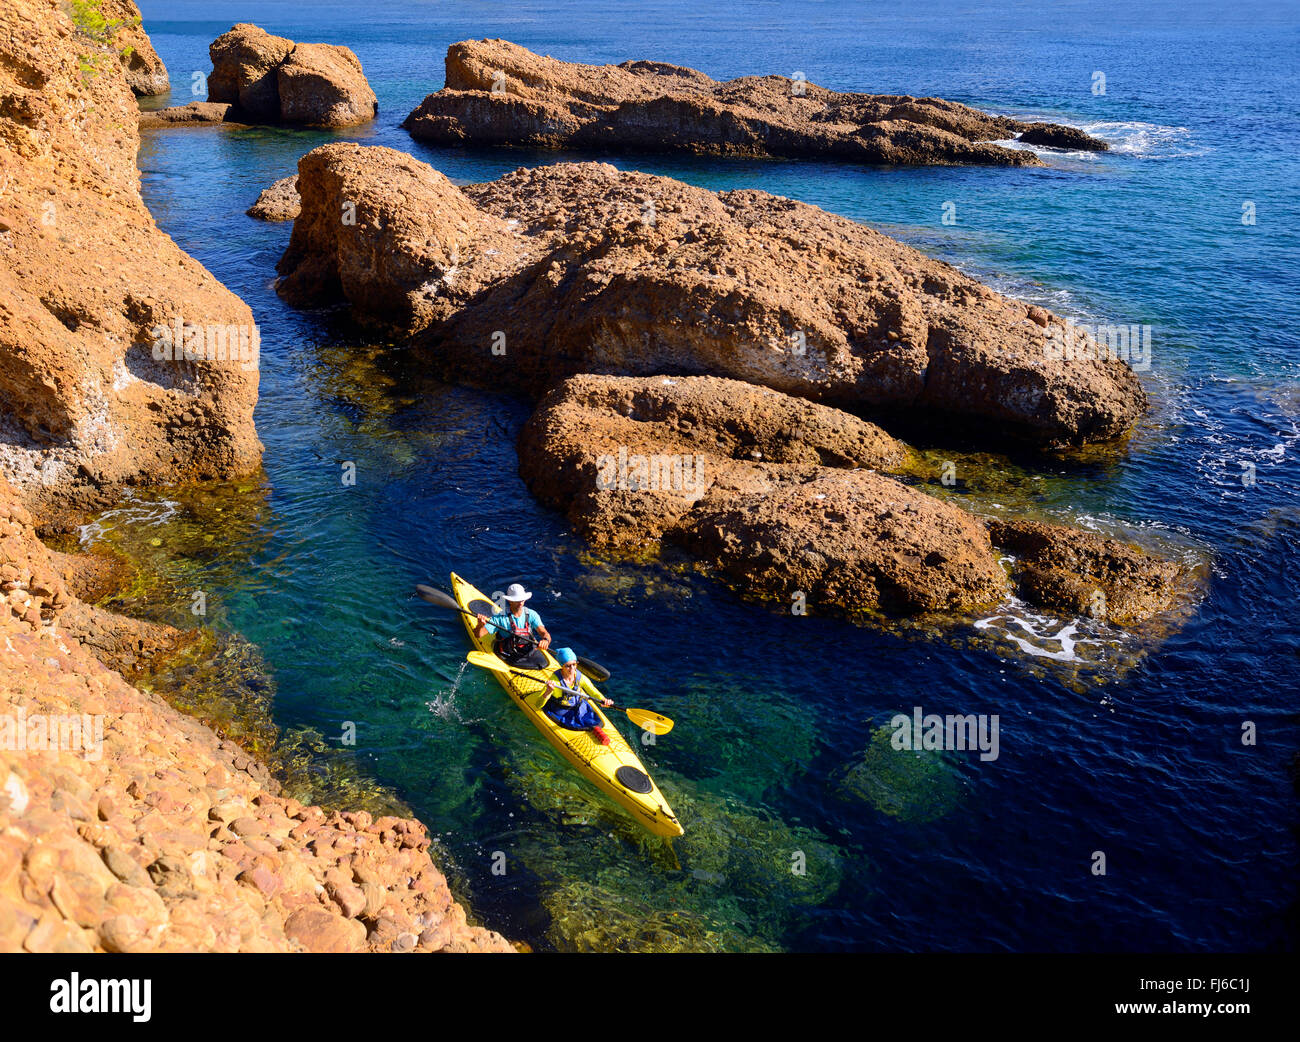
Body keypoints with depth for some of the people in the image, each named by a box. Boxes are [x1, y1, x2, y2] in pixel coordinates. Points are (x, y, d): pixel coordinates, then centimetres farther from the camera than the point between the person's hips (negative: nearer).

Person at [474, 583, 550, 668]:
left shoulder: (531, 615, 2)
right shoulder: (500, 617, -6)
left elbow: (545, 633, -8)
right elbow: (478, 635, -8)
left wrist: (546, 640, -32)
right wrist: (480, 625, -32)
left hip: (530, 651, 4)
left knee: (543, 663, -22)